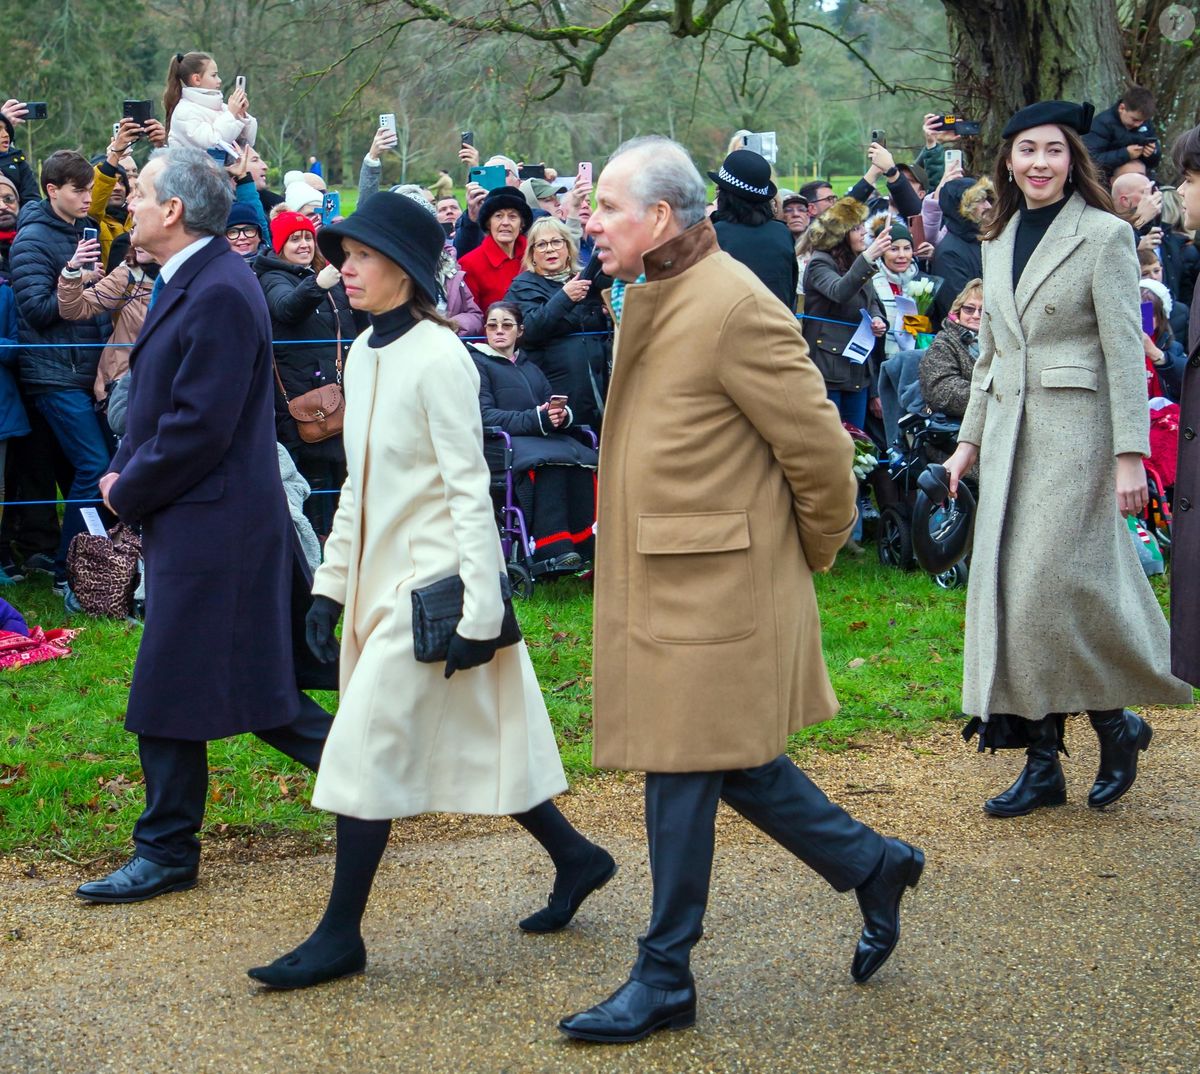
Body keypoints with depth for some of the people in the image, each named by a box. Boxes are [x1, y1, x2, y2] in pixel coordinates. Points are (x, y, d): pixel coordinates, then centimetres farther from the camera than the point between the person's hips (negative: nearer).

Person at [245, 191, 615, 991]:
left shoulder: (438, 357, -15)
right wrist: (331, 585, 16)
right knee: (466, 742, 14)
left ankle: (341, 936, 3)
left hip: (435, 581, -8)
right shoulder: (364, 354, 10)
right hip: (384, 580, 9)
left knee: (366, 749, -7)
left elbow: (469, 488, -16)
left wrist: (479, 610, -18)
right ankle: (576, 858, 30)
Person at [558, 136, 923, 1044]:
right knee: (728, 760, 16)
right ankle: (874, 866, 33)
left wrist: (816, 550, -2)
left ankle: (665, 978, 13)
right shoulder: (651, 297, 11)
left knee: (685, 773, 0)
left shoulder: (735, 306, -19)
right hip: (662, 579, 9)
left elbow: (819, 445, -15)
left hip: (713, 586, -9)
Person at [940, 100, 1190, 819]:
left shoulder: (1104, 235, -6)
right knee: (1011, 591, 4)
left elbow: (1126, 352, -10)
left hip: (1076, 432, -7)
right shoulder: (1000, 242, 14)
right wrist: (970, 438, 15)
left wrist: (1130, 455, -16)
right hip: (1010, 436, 7)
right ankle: (1043, 764, 11)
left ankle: (1117, 724, 11)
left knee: (1054, 586, -12)